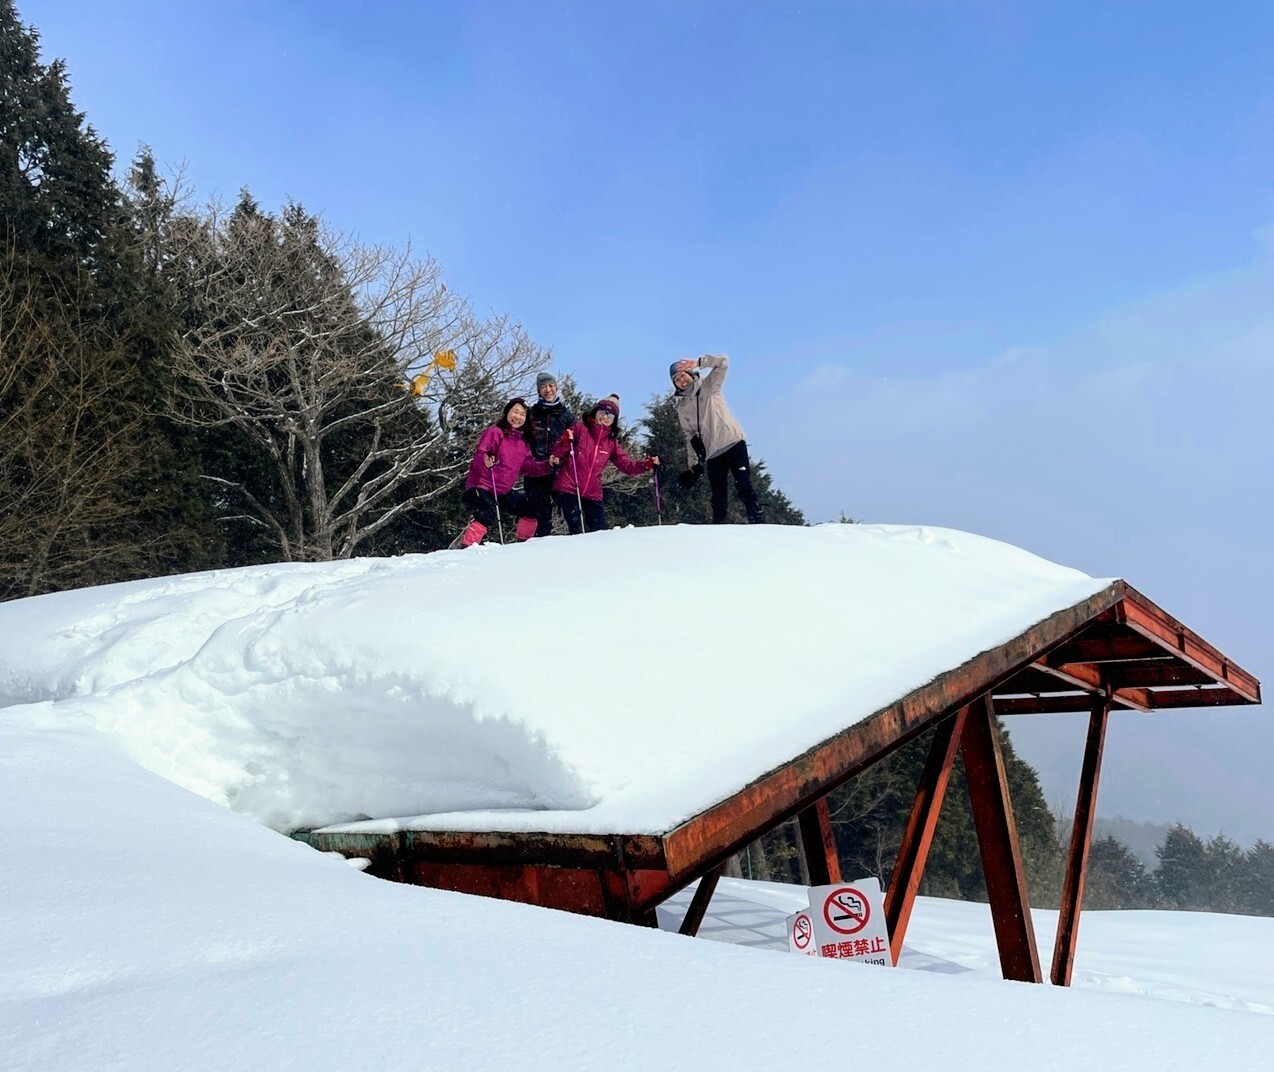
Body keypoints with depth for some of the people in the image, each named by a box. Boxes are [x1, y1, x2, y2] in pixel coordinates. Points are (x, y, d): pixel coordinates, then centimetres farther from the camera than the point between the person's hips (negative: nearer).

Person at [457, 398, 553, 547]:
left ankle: (524, 541, 25)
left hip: (503, 491, 8)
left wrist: (548, 466, -4)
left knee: (530, 511, 6)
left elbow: (528, 465, 11)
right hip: (481, 486, -8)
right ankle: (466, 545, -24)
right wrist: (486, 462, -43)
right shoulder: (494, 432, -12)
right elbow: (479, 456, -20)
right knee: (488, 516, -31)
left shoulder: (523, 441, 11)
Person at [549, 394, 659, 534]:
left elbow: (627, 465, 6)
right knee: (577, 532, -15)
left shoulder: (611, 442, 13)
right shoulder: (580, 428, 1)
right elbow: (557, 453, -2)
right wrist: (565, 443, -23)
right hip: (567, 489, -5)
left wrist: (646, 465, -11)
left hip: (593, 495, 5)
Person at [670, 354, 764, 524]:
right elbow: (691, 436, 15)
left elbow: (723, 362, -6)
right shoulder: (682, 407, 13)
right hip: (712, 454, 3)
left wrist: (698, 363, -15)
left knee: (744, 486, -12)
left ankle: (757, 522, -13)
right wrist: (692, 467, 11)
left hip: (733, 442, -3)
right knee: (718, 496, 2)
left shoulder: (709, 386, 5)